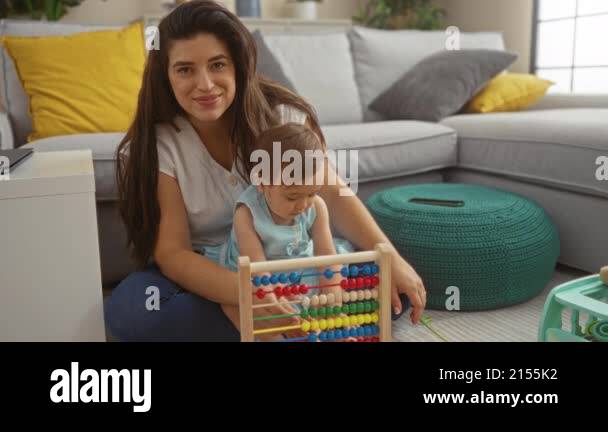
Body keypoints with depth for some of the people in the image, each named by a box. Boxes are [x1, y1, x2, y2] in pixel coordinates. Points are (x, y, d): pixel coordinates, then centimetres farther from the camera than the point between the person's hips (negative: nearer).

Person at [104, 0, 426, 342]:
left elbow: (334, 196, -14)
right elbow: (172, 252, -21)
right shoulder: (153, 147, -15)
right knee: (127, 309, -31)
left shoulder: (282, 115, -11)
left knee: (377, 279, -22)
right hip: (206, 276, 1)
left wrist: (391, 260, -30)